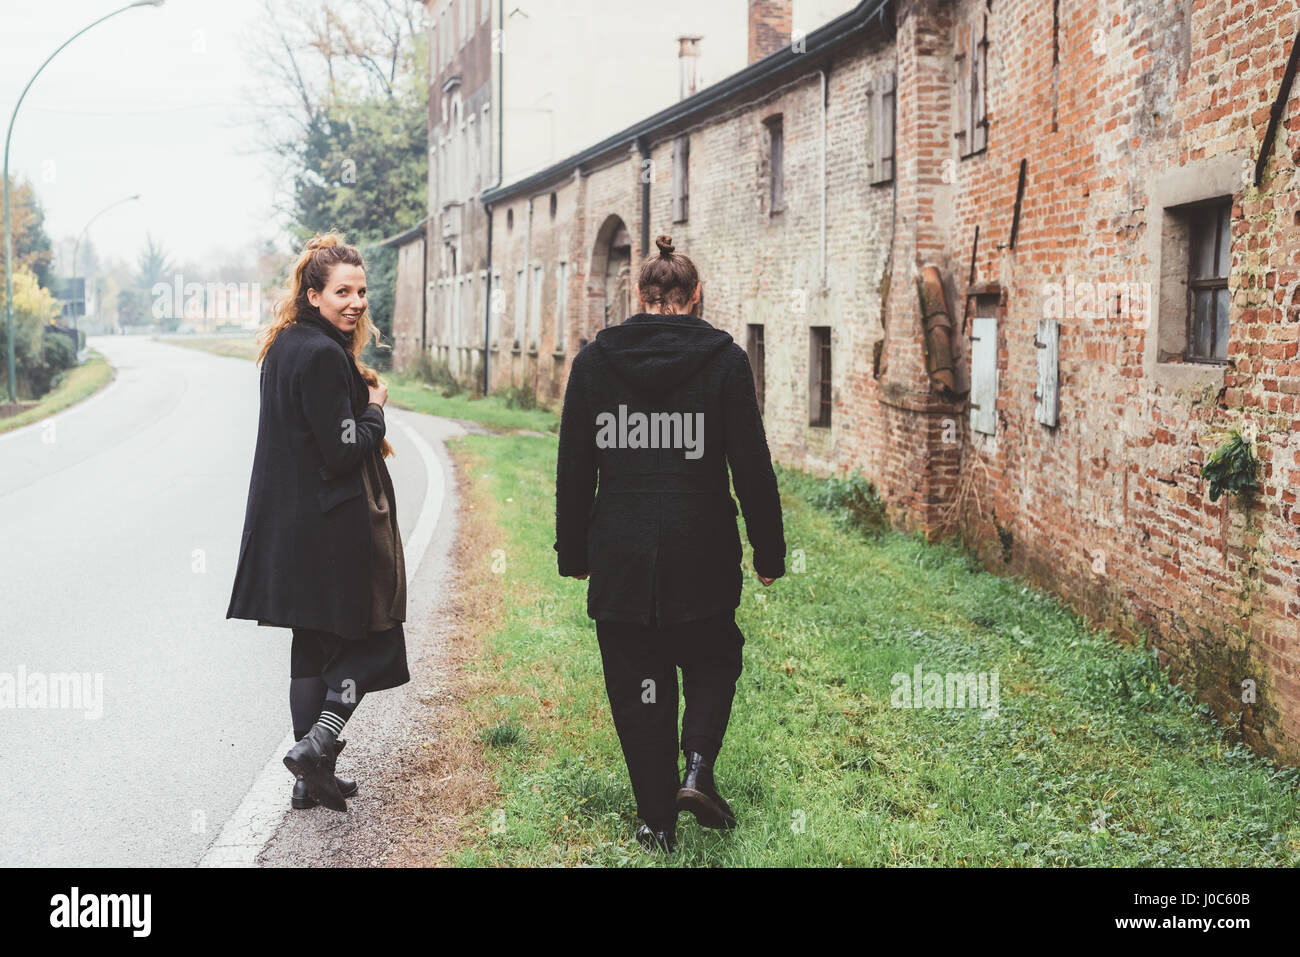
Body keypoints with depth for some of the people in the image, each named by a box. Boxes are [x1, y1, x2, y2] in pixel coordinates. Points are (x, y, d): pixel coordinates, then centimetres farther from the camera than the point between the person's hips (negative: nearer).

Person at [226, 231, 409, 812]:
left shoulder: (284, 346, 12)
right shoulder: (324, 356, -18)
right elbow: (342, 452, -19)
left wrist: (365, 435, 9)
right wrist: (375, 410, -4)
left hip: (290, 522, 9)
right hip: (333, 526, -9)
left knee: (314, 645, 14)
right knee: (371, 640, 4)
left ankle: (311, 779, 19)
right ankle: (314, 748, -6)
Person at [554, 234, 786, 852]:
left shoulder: (594, 360, 1)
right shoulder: (724, 359, -4)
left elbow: (573, 468, 4)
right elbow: (752, 465, -4)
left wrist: (573, 552, 13)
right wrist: (769, 552, 5)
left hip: (620, 553, 1)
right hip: (702, 556, -1)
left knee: (637, 684, 11)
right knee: (713, 660, 21)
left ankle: (656, 819, 13)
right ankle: (697, 767, 0)